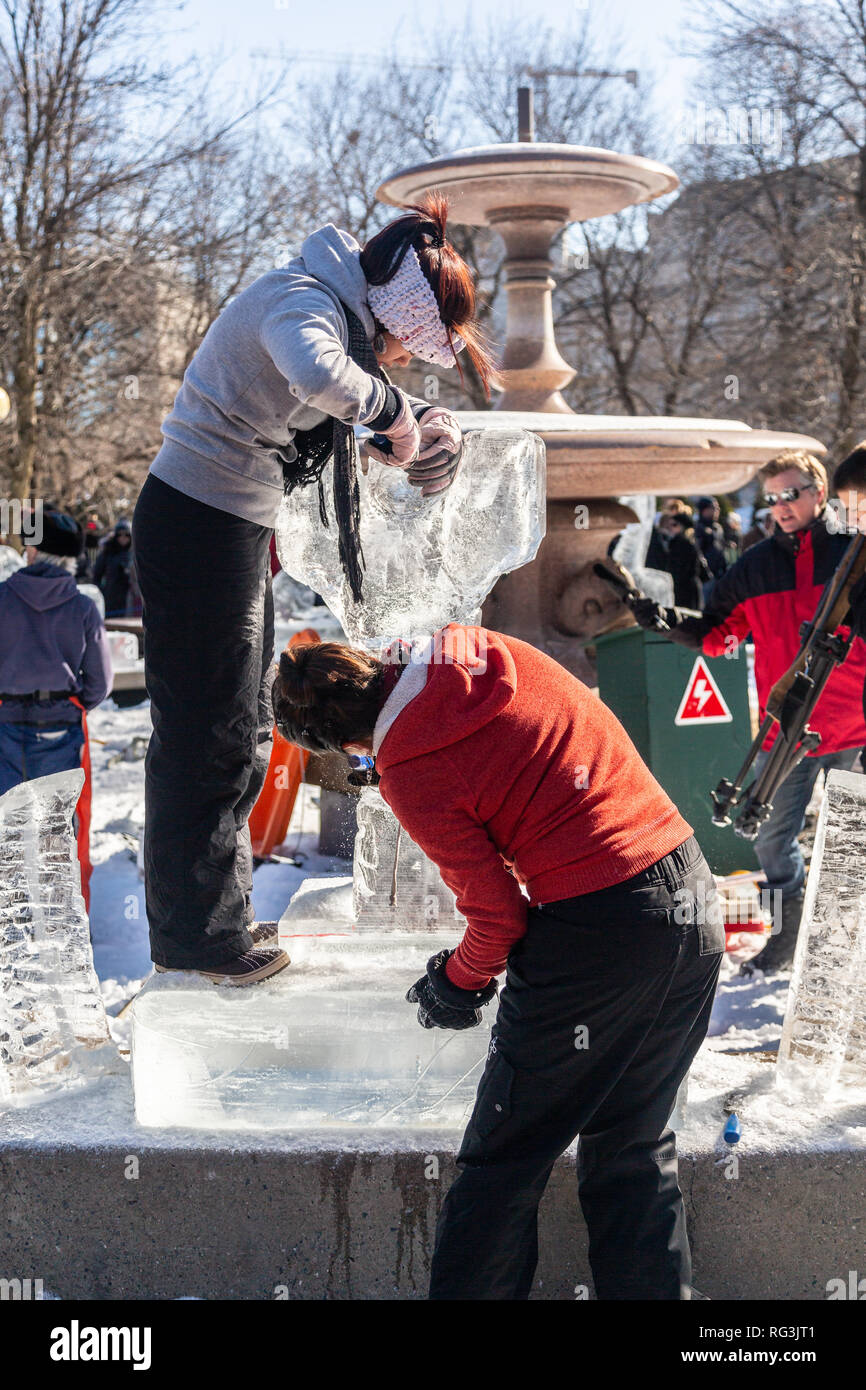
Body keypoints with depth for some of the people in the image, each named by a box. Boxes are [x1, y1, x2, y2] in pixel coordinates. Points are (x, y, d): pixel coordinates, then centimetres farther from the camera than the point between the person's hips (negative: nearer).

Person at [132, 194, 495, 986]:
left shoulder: (336, 311, 14)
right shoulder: (302, 299, -17)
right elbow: (316, 374, -40)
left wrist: (415, 425, 2)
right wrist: (388, 403, -22)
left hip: (234, 529, 10)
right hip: (197, 524, -10)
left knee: (242, 731, 17)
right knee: (209, 733, -3)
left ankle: (219, 916, 28)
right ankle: (196, 935, 9)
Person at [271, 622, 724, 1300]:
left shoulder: (410, 774, -12)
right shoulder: (491, 651, 5)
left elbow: (499, 914, -7)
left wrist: (460, 983, 12)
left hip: (597, 931, -7)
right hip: (694, 896, 8)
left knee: (503, 1164, 9)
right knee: (635, 1148, 20)